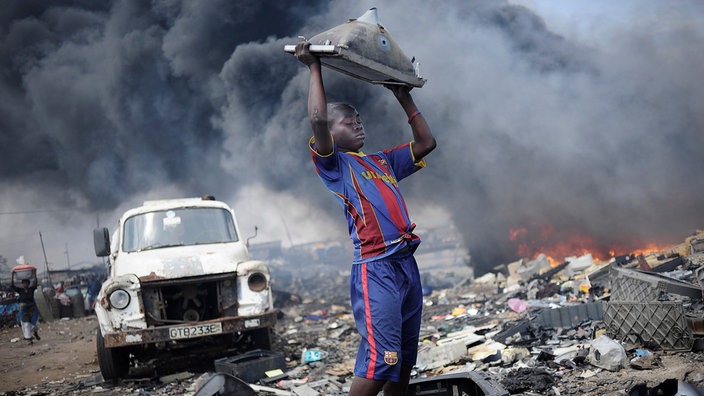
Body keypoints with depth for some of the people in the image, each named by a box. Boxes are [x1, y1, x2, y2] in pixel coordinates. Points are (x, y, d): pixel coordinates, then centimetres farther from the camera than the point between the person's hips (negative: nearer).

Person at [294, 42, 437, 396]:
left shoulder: (382, 162, 22)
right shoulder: (335, 164, 2)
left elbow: (425, 143, 29)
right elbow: (317, 120, -14)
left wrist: (403, 96, 28)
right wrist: (314, 68, -6)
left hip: (407, 263, 8)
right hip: (375, 268, -8)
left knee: (405, 356, 9)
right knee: (381, 357, -15)